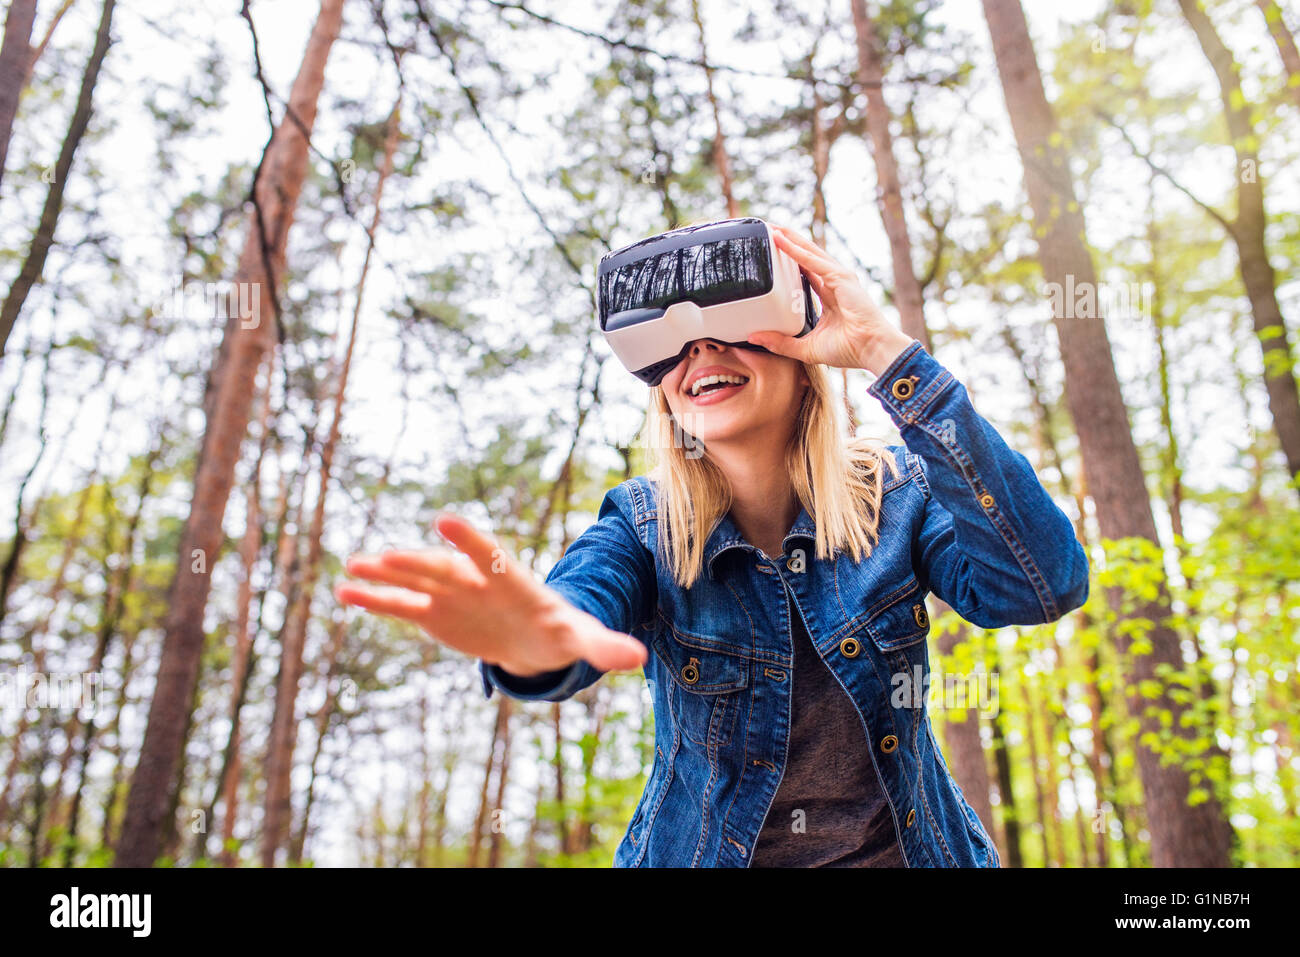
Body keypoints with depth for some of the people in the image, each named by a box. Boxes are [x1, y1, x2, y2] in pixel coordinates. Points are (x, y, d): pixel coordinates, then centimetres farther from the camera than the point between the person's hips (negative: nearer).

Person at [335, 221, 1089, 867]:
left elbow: (1046, 584, -21)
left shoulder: (894, 496, -5)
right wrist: (539, 638, -48)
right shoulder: (643, 527, -4)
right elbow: (584, 596, -24)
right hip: (710, 853, -1)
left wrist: (888, 353, -23)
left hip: (904, 851, 2)